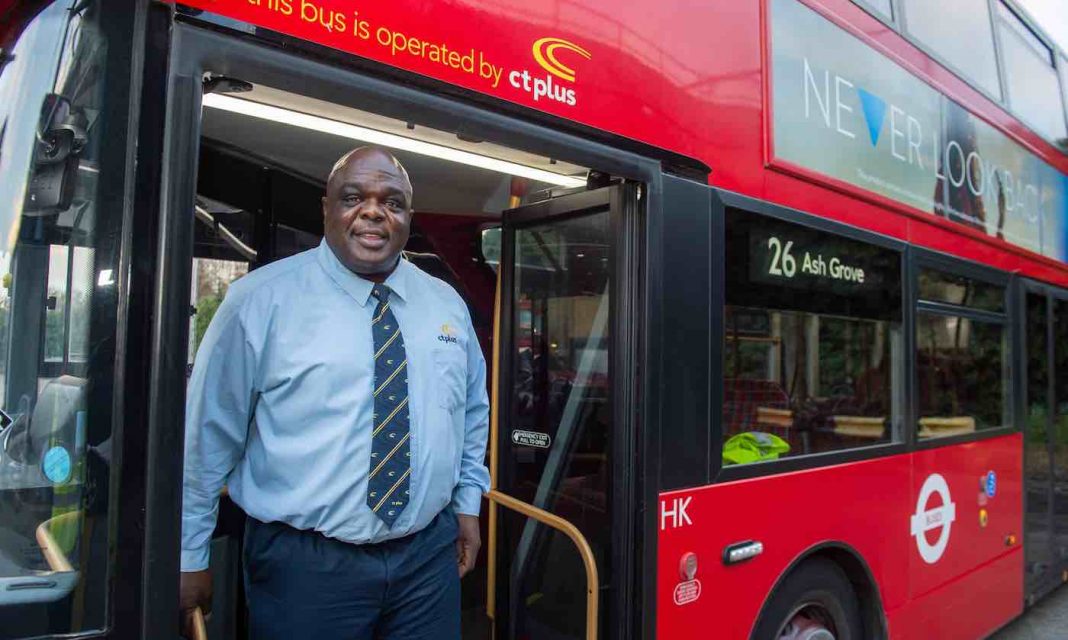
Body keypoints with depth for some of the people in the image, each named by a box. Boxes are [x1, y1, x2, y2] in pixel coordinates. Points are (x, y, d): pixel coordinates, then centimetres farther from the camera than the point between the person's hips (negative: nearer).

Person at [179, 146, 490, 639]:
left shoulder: (447, 304, 4)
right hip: (304, 562, -3)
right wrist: (189, 557, -2)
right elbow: (207, 432, -6)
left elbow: (473, 413, 16)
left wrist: (468, 502, 12)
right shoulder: (260, 299, -10)